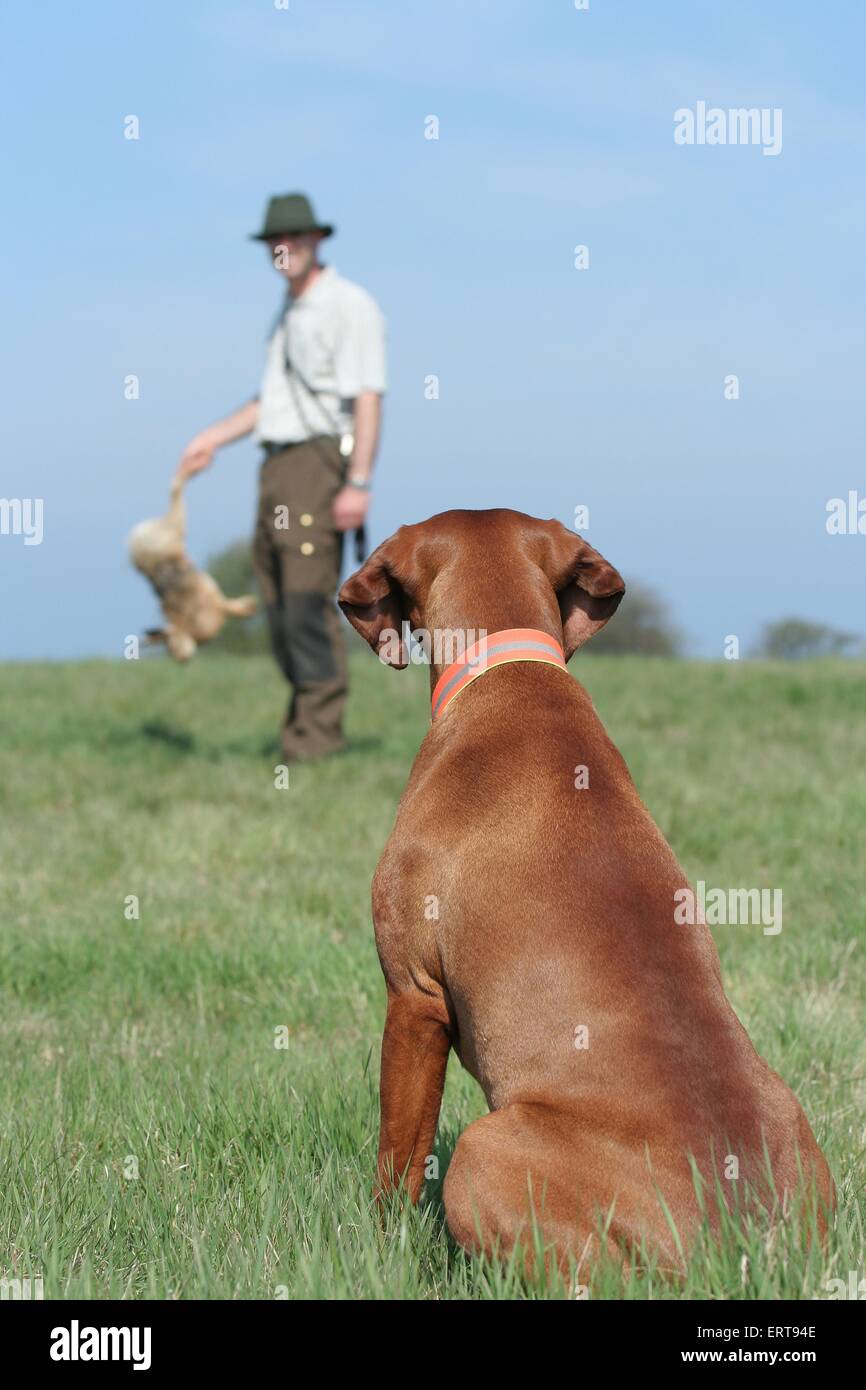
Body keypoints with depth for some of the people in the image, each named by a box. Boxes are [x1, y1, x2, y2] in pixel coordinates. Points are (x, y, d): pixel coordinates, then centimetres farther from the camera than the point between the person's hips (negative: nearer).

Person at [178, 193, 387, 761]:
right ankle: (303, 721, 12)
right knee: (280, 602, 7)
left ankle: (320, 729, -13)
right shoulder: (290, 312, 21)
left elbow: (367, 399, -14)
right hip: (278, 467, 9)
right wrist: (216, 437, 27)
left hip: (320, 460, -9)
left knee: (308, 597, -15)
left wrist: (358, 483, -21)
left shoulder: (349, 305, -6)